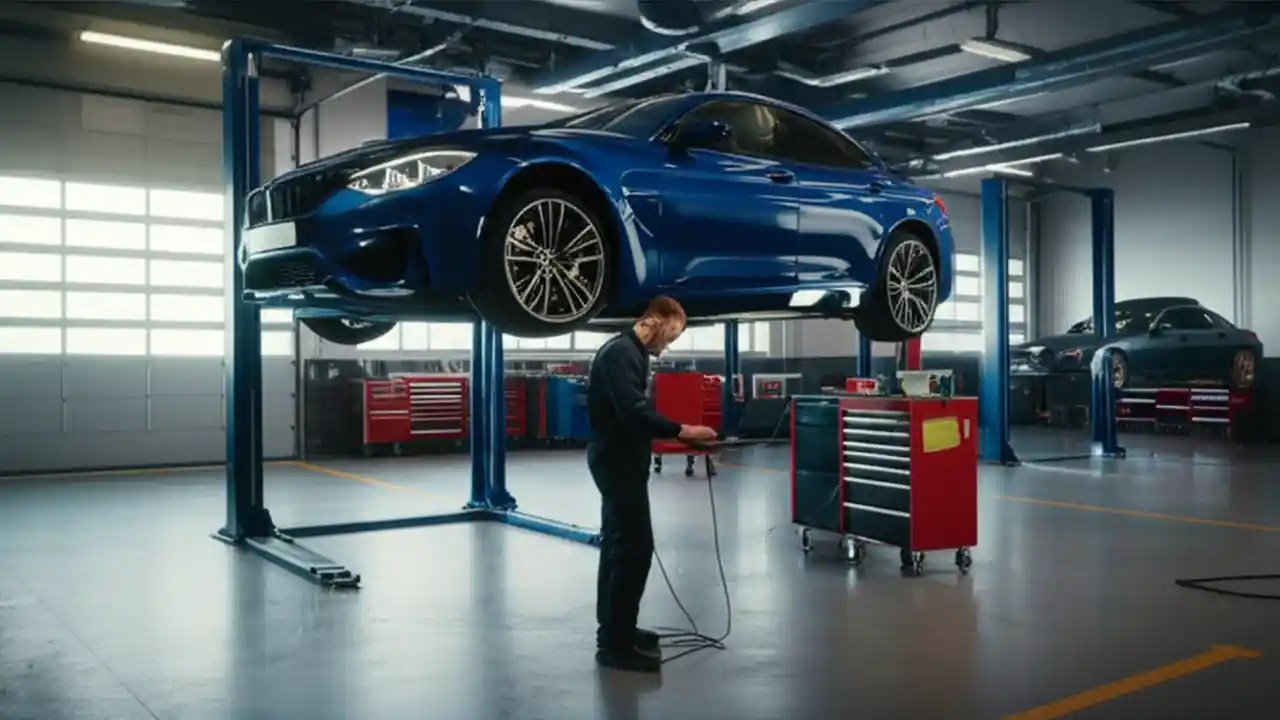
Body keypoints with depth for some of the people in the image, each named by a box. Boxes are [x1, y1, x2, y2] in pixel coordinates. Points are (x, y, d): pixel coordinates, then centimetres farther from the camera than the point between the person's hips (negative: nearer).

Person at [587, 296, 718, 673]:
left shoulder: (627, 350, 15)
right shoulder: (622, 352, -17)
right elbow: (633, 411, -28)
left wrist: (673, 432, 7)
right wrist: (682, 430, -25)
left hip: (617, 460, 11)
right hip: (619, 462, -11)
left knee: (618, 545, 16)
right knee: (635, 547, -9)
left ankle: (614, 630, 26)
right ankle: (615, 643, -4)